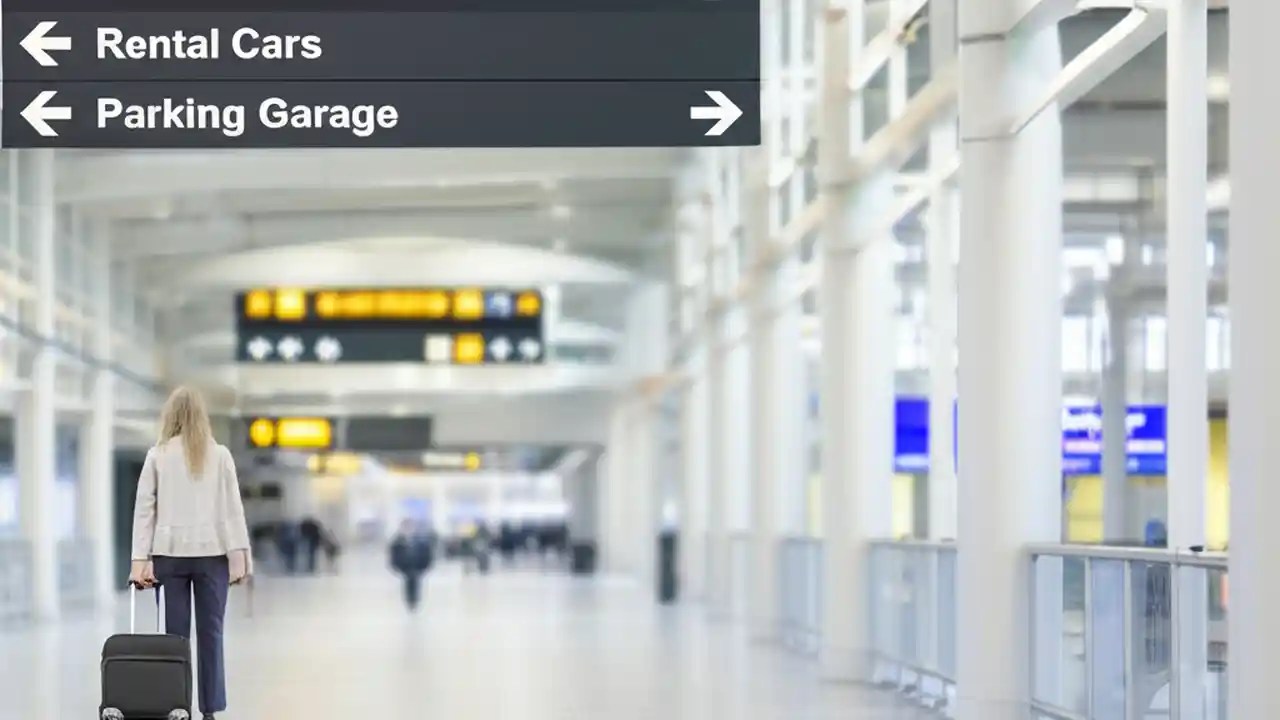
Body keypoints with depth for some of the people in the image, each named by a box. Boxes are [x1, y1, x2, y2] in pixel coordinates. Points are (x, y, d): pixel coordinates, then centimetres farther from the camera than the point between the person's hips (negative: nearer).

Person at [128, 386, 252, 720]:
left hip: (169, 553, 0)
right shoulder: (219, 455, 3)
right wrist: (240, 555, 1)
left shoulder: (157, 456, 2)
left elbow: (144, 510, 0)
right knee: (210, 634, 2)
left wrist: (140, 560, -1)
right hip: (211, 552, 0)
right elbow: (232, 509, 0)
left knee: (175, 636, 2)